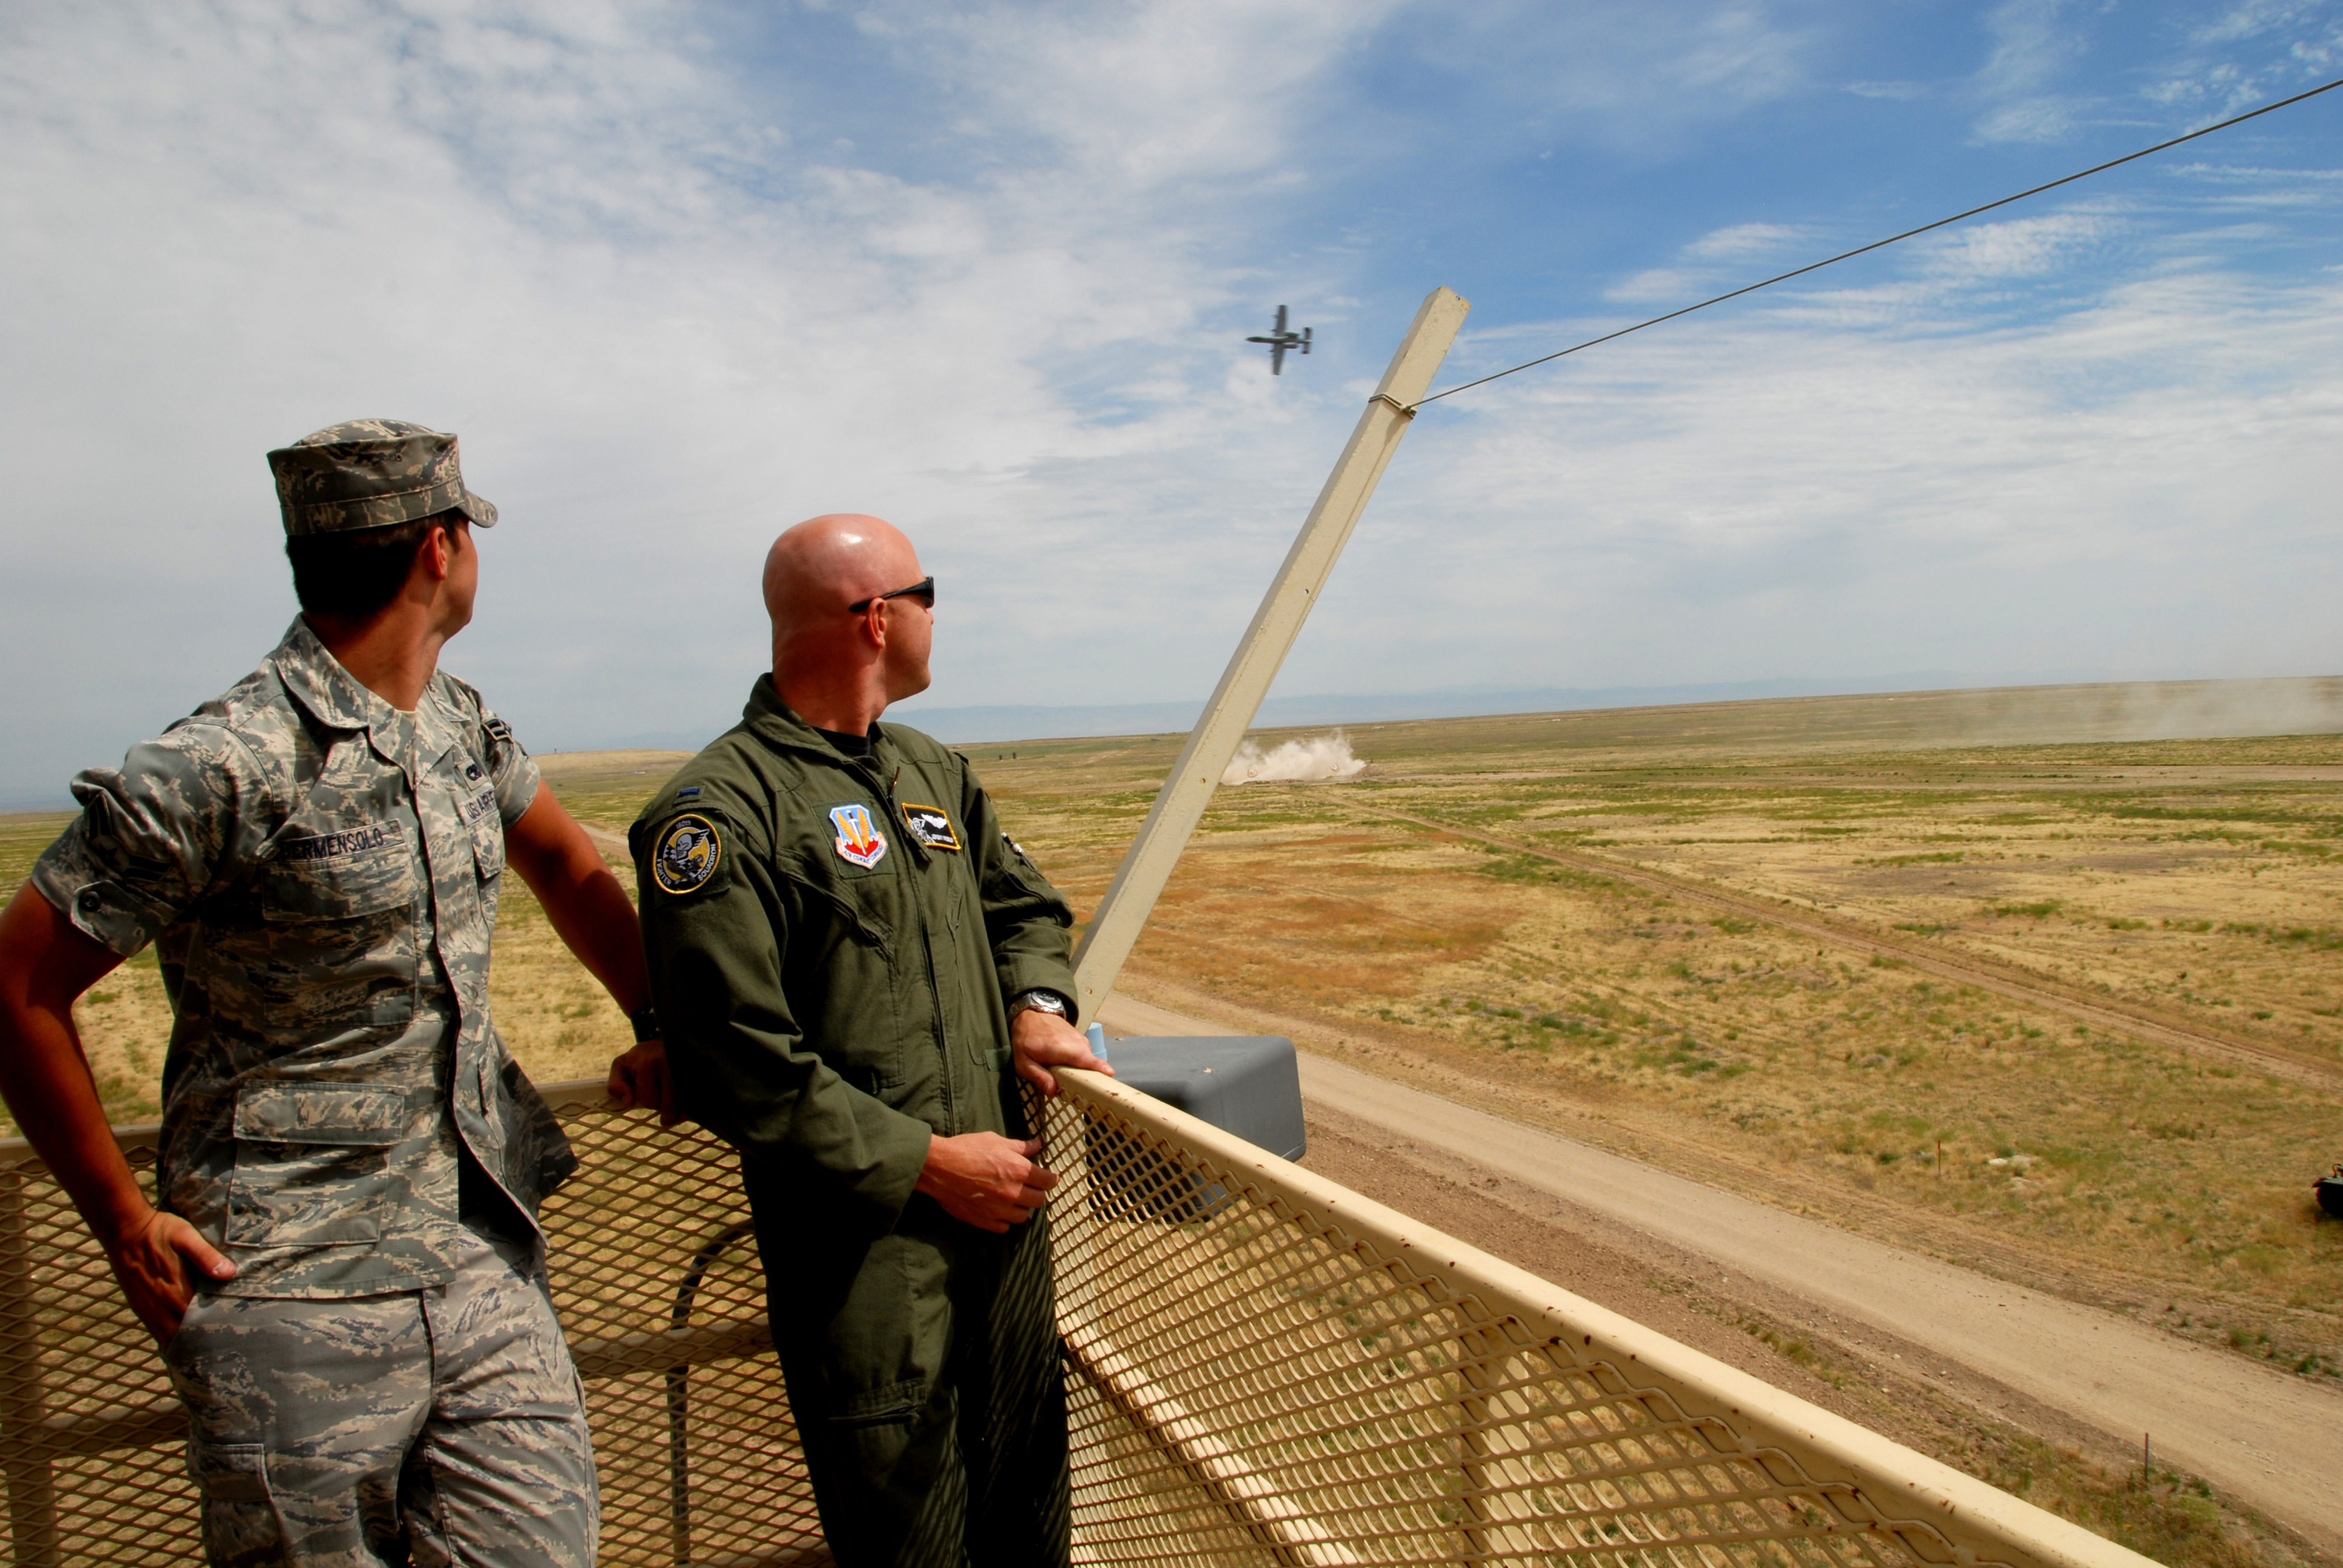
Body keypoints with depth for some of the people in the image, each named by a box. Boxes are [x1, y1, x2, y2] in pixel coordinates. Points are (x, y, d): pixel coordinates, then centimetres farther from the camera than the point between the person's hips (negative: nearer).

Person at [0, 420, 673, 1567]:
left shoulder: (463, 726, 6)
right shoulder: (224, 769, -17)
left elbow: (570, 870, 23)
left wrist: (659, 1024, 18)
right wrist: (123, 1220, -6)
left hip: (482, 1261, 6)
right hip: (299, 1302, -6)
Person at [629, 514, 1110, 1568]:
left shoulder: (933, 772, 11)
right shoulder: (720, 811, -14)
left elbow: (1021, 902, 23)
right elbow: (736, 1065, -19)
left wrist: (1037, 1005, 2)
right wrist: (926, 1161, -16)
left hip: (1003, 1205, 7)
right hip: (861, 1250, -7)